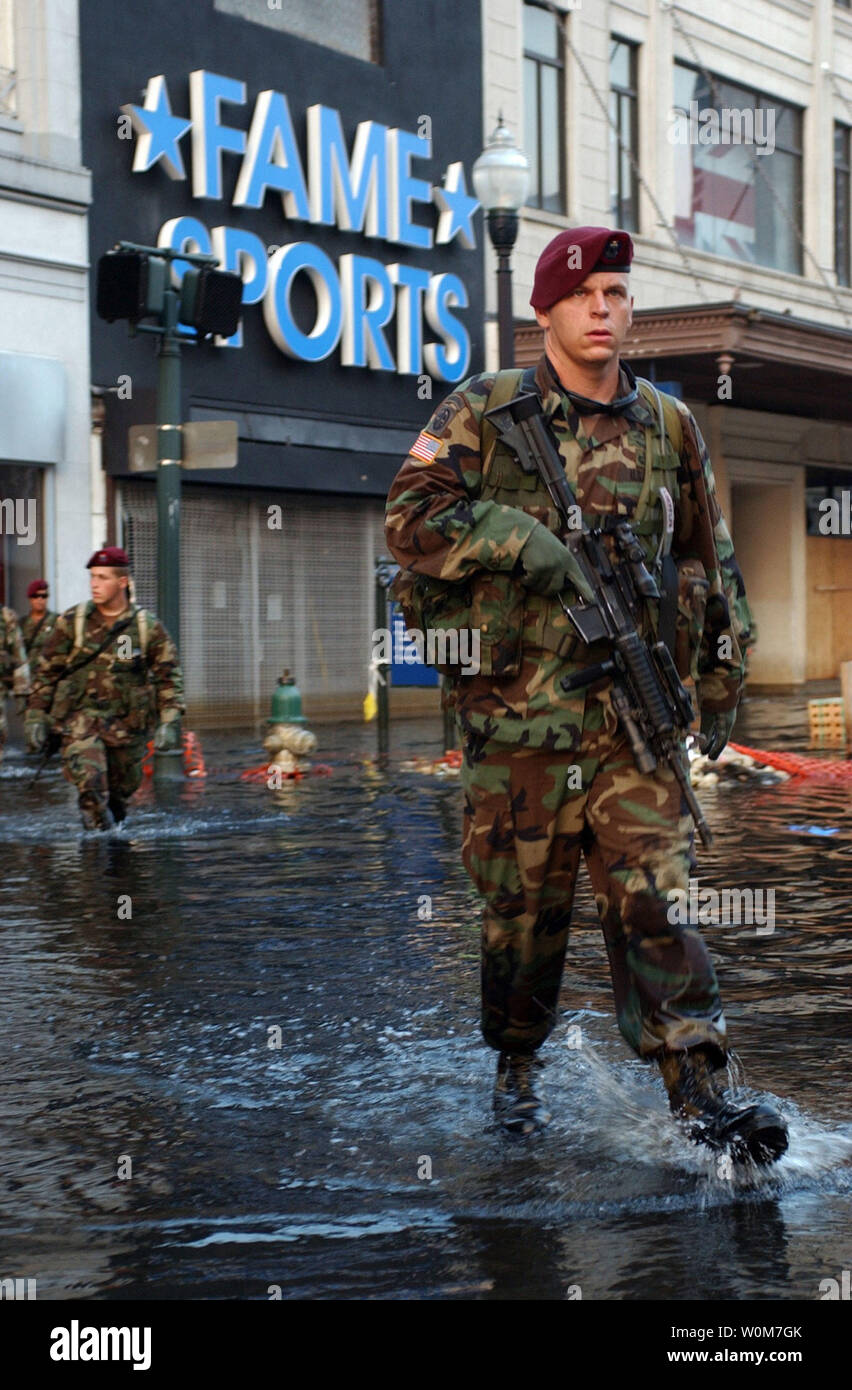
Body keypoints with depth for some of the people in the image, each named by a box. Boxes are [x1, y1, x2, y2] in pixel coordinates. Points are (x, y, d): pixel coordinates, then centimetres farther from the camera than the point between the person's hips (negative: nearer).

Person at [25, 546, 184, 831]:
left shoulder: (148, 628, 0)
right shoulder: (71, 622, 1)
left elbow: (169, 675, 4)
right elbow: (47, 671, 7)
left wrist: (170, 721, -7)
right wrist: (36, 716, 3)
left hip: (127, 723, 1)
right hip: (80, 716, -1)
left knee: (120, 794, 12)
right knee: (90, 783, -23)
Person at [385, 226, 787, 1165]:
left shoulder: (669, 427, 10)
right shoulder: (485, 411, 1)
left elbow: (713, 566, 18)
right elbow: (412, 517, -10)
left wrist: (719, 688, 17)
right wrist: (531, 547, -18)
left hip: (634, 716, 2)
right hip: (516, 716, -1)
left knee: (656, 897, -5)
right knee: (521, 904, 9)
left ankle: (699, 1093, -6)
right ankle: (517, 1067, 27)